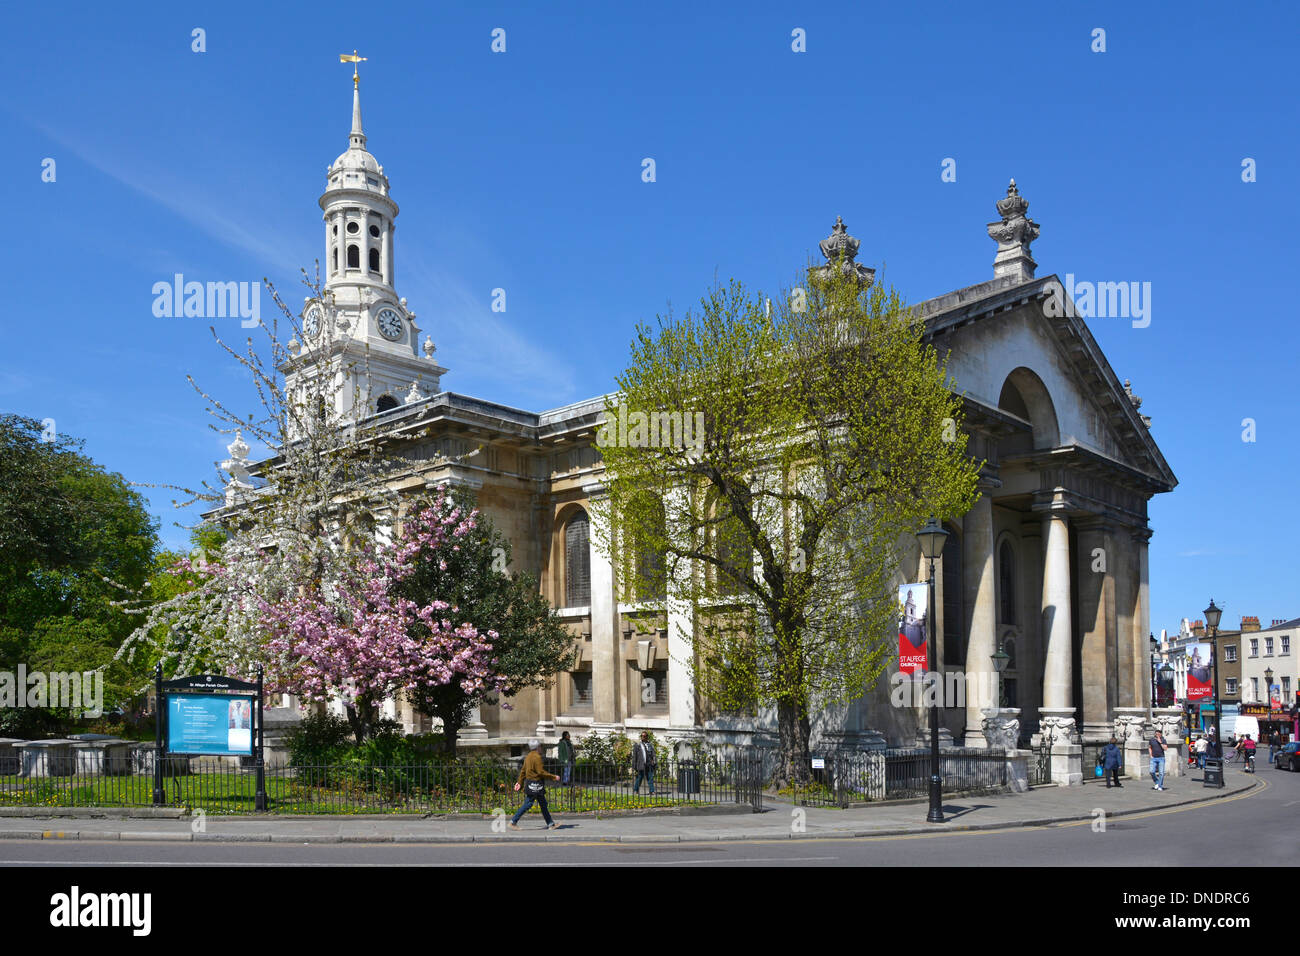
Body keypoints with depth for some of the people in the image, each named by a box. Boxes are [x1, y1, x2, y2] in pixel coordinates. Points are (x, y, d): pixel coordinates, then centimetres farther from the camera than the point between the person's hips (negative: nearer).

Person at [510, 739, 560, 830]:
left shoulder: (528, 757, 12)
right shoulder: (537, 757, -17)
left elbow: (523, 770, 15)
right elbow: (540, 772, -20)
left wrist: (519, 782, 20)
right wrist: (553, 777, -13)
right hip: (535, 784, -10)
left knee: (543, 804, 12)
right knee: (528, 804, -5)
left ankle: (551, 824, 15)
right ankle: (513, 821, 0)